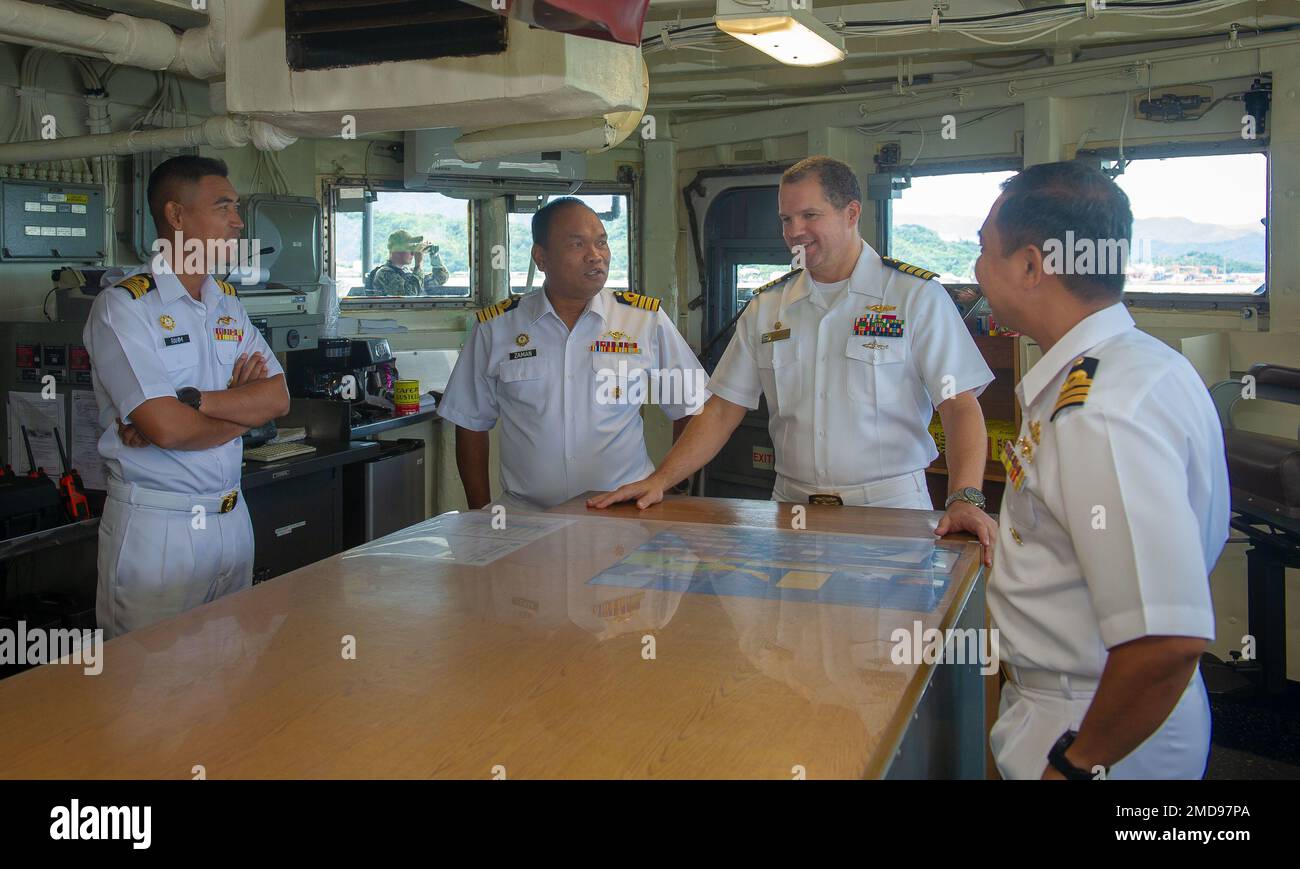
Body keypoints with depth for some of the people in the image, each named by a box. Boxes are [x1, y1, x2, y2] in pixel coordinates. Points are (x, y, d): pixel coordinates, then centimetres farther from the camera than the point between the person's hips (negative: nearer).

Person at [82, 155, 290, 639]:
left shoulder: (228, 303, 11)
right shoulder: (122, 308, -11)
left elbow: (278, 398, -1)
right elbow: (165, 427, -21)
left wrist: (188, 401, -15)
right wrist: (242, 404, -4)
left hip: (231, 519, 7)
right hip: (156, 526, -6)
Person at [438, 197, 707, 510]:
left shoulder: (648, 320, 5)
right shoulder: (495, 328, 7)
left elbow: (689, 409, 12)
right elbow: (472, 425, 13)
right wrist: (482, 516, 8)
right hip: (527, 520, 1)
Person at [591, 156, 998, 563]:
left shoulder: (917, 295, -1)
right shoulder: (766, 307, 11)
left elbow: (960, 406, -7)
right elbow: (724, 409, 10)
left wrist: (965, 499, -23)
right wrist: (660, 480, -1)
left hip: (890, 507, -3)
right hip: (792, 511, 3)